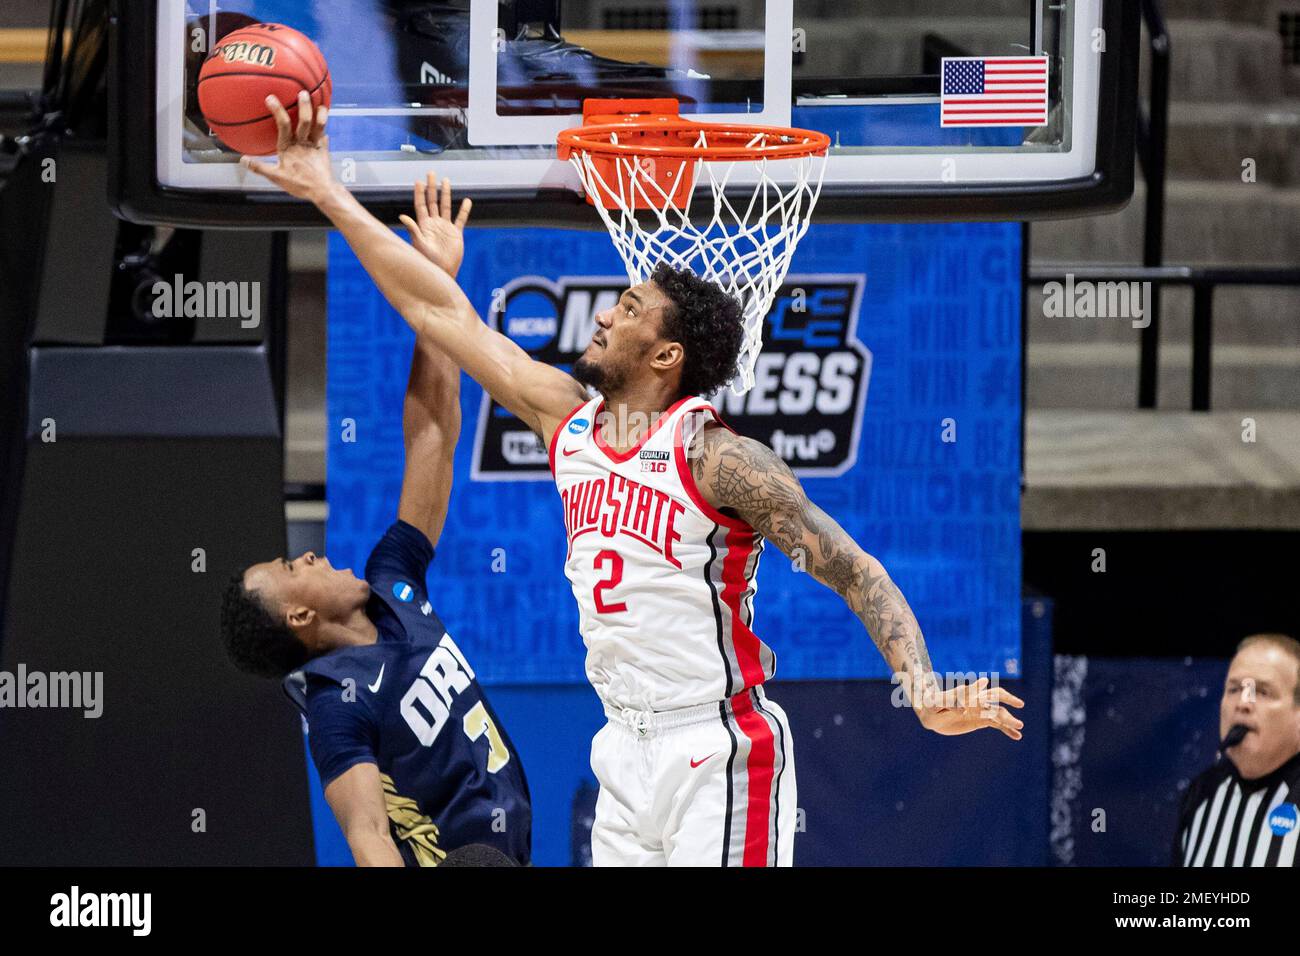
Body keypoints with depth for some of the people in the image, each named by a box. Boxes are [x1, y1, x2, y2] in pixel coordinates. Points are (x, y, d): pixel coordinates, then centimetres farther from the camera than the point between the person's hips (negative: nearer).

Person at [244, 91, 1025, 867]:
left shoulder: (717, 460, -12)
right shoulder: (568, 420, 7)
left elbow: (858, 574, -13)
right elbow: (440, 311, 13)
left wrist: (926, 694, -28)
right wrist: (329, 196, 14)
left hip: (718, 752, -7)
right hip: (628, 749, 7)